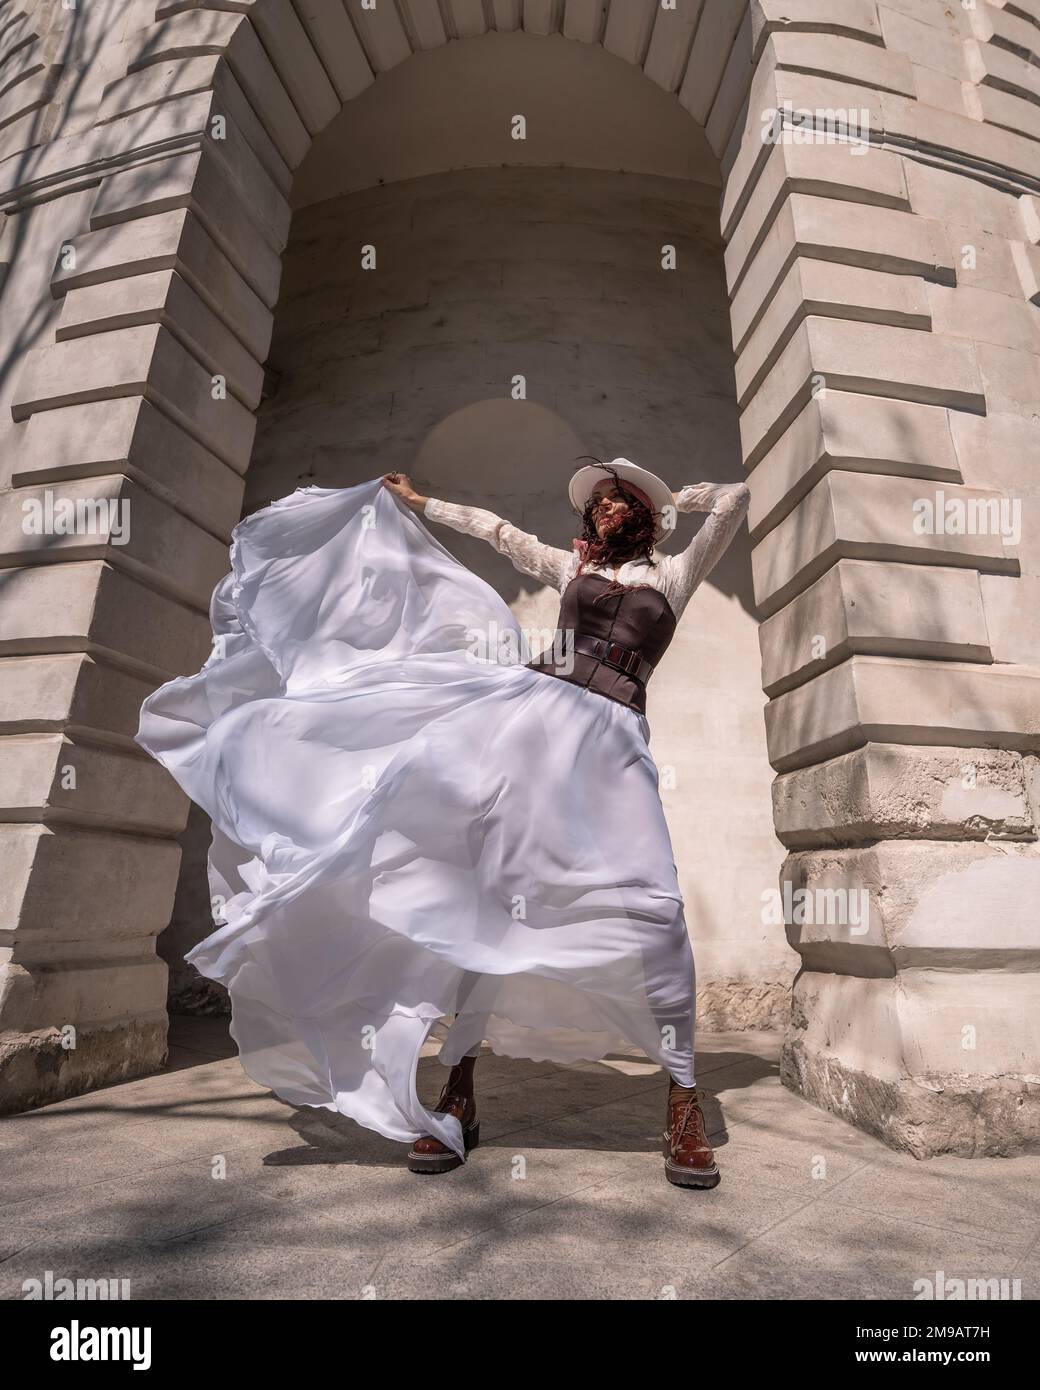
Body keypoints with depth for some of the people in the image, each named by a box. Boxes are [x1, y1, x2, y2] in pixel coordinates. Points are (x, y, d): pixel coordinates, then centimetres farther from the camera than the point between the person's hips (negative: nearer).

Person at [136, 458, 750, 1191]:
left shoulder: (673, 576, 21)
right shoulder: (572, 567, 27)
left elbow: (736, 495, 18)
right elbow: (498, 529, 35)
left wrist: (673, 497, 32)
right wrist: (420, 504, 45)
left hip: (609, 740, -2)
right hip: (531, 711, 3)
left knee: (650, 907, -18)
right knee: (485, 886, -7)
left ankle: (684, 1101, -4)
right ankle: (460, 1094, 2)